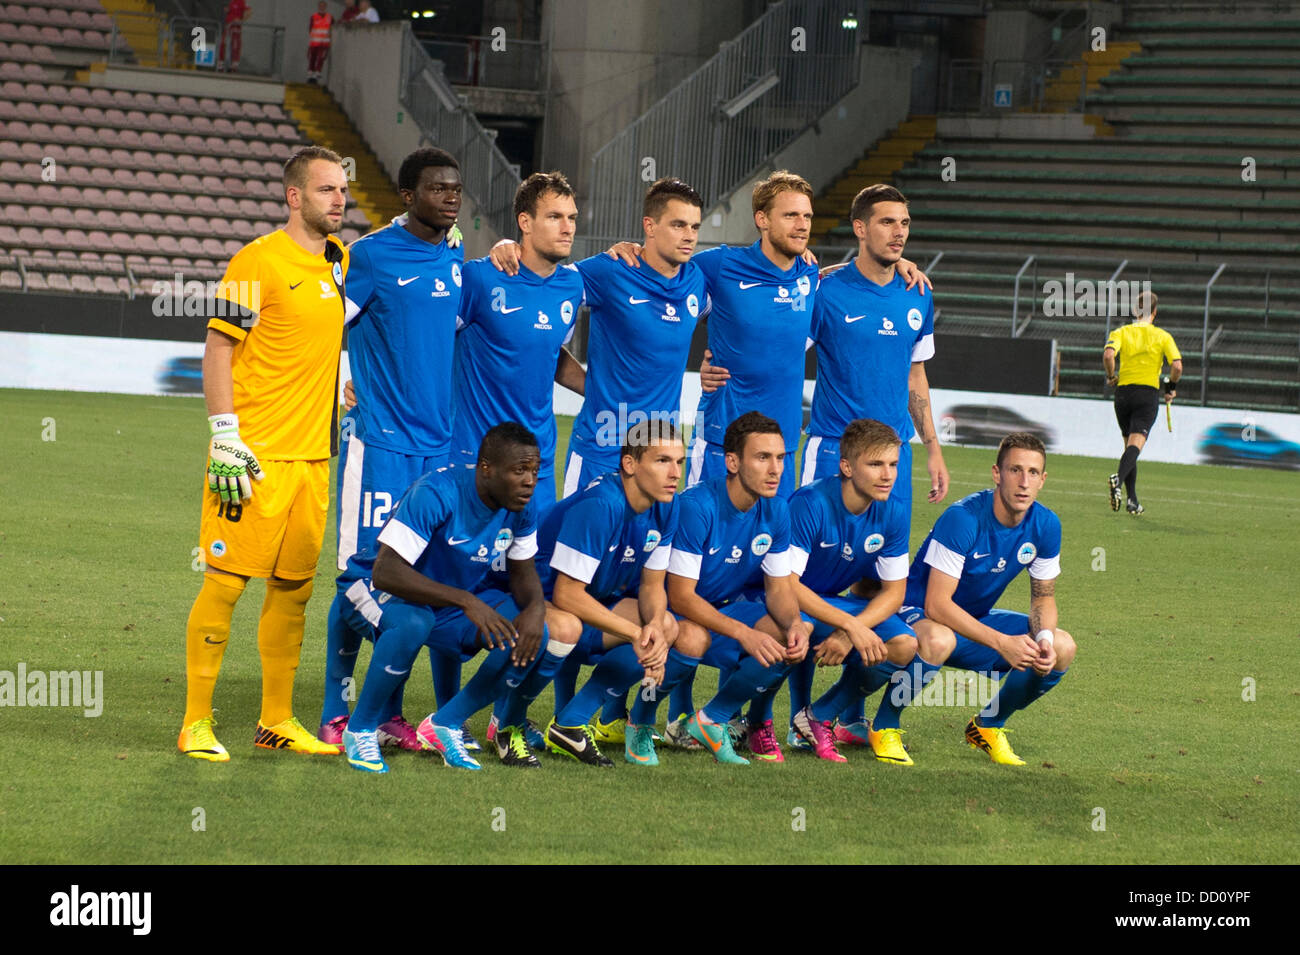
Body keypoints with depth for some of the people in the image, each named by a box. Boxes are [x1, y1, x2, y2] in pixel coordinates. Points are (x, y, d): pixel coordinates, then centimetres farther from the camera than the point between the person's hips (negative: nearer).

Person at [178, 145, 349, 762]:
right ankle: (196, 722, 1)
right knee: (225, 582, -5)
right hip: (257, 456, -7)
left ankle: (277, 721, 18)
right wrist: (225, 437, -15)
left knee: (293, 586, 10)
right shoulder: (259, 261, -9)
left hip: (312, 454, 7)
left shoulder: (341, 261, 12)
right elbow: (218, 348, -9)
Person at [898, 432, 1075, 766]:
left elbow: (1043, 598, 5)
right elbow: (937, 604, -30)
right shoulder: (962, 519, -28)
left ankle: (988, 725, 11)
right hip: (920, 616, -7)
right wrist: (1001, 642, -35)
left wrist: (1044, 638, -19)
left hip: (976, 620, 7)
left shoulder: (1045, 526, -8)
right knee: (937, 641, -42)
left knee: (1063, 648, -10)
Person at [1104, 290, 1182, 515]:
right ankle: (1118, 479, -42)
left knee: (1130, 445, 14)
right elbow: (1177, 366, -8)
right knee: (1135, 445, -13)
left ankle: (1132, 500, 12)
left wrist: (1111, 376, 3)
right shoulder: (1163, 336, 2)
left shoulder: (1121, 332, 3)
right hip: (1148, 394, -2)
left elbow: (1108, 355, -15)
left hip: (1123, 392, 2)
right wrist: (1171, 387, 9)